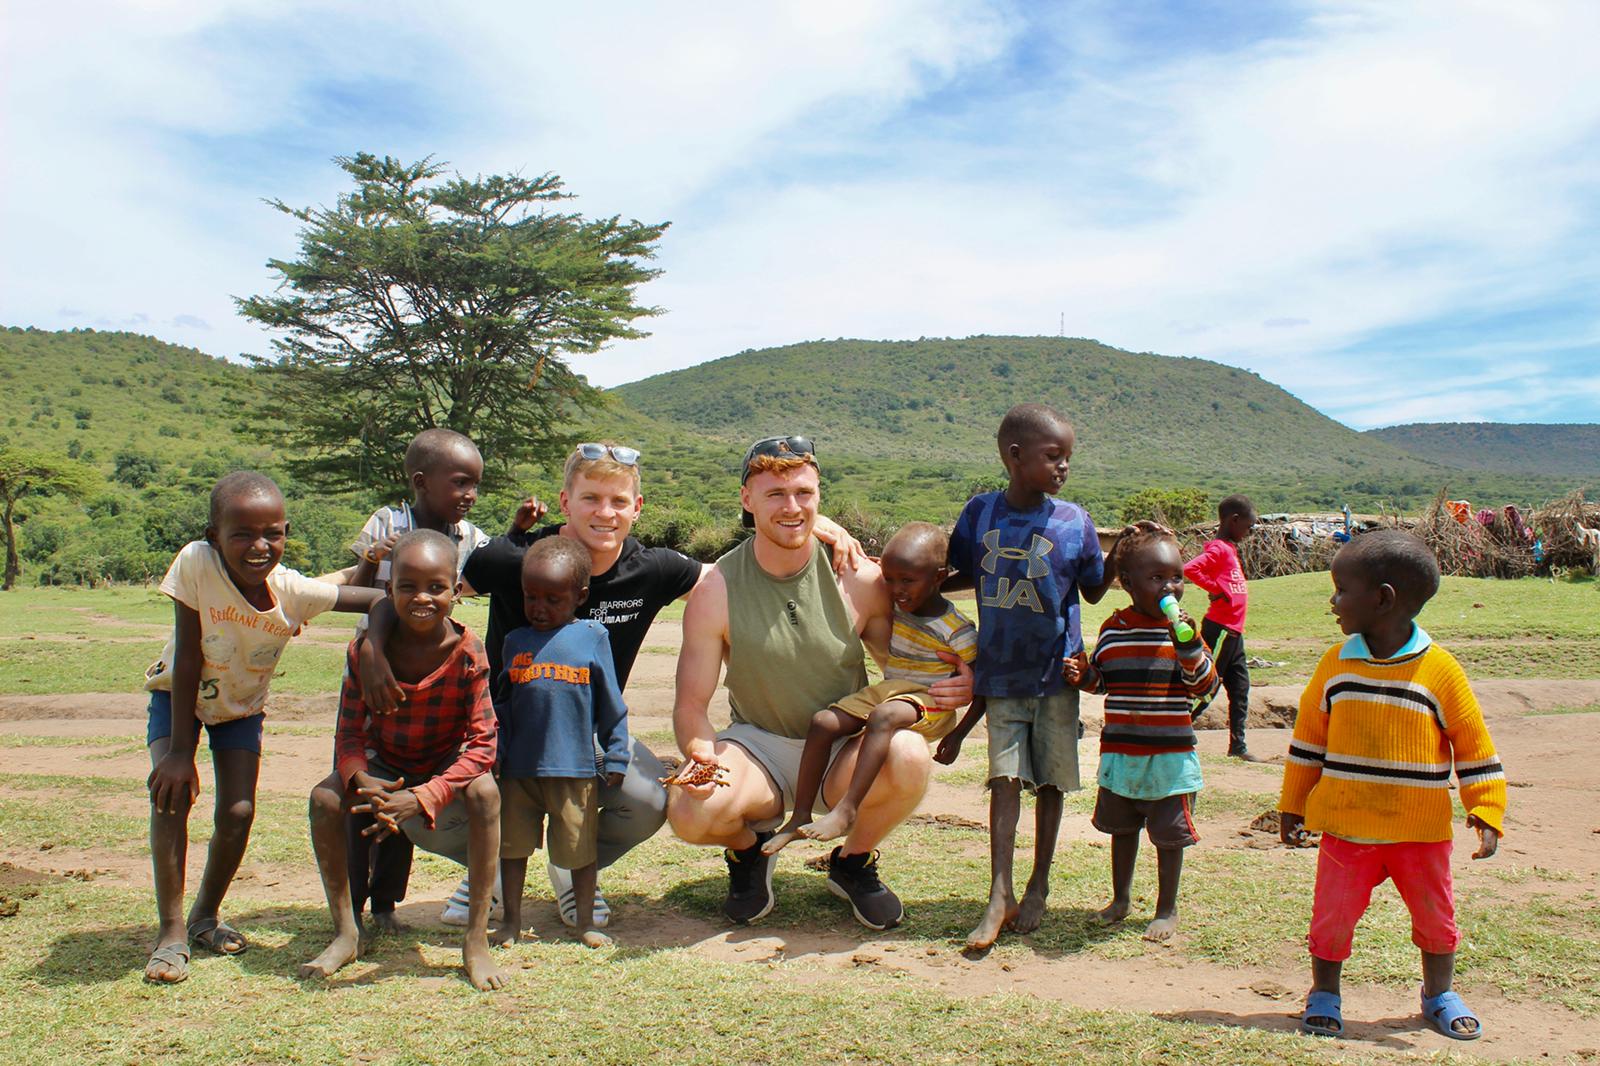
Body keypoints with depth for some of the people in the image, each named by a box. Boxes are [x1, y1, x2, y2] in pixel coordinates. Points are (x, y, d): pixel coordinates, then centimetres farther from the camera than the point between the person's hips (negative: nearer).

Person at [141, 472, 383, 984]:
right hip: (179, 695, -1)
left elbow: (378, 601, -19)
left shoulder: (295, 591, -28)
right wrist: (179, 750, -25)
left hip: (242, 705, 1)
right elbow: (187, 659, -27)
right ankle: (172, 932, -5)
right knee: (171, 793, -19)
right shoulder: (196, 563, -32)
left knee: (238, 812, -7)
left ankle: (206, 916, 20)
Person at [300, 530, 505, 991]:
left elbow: (482, 744, -26)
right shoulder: (366, 649, -19)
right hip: (383, 766, 2)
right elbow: (349, 733, -15)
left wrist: (422, 798, -38)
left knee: (485, 791, -33)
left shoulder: (467, 653, -24)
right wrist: (362, 782, -38)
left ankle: (477, 939, -21)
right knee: (325, 798, -24)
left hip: (446, 767, -2)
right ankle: (346, 933, -7)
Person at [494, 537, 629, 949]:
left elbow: (611, 704, 3)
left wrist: (615, 756, 2)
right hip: (518, 769, 2)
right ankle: (511, 920, 28)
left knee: (581, 848, 8)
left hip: (575, 768, -2)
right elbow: (501, 707, 11)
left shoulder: (592, 637, -1)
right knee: (513, 845, 12)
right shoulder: (515, 641, 6)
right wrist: (493, 756, 8)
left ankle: (585, 921, 24)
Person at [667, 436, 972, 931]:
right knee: (690, 812, -32)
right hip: (759, 746, -1)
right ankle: (749, 849, 9)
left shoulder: (860, 581, -10)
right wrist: (699, 751, -31)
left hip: (846, 749, 1)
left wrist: (952, 686, -22)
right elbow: (691, 703, -8)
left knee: (908, 755, -33)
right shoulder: (715, 593, -12)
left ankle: (853, 861, 2)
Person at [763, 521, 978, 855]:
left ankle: (847, 810, -42)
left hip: (931, 702, -7)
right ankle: (800, 817, -12)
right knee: (823, 721, -13)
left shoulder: (956, 631, -12)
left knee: (884, 716, -38)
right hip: (887, 689, 7)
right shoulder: (894, 605, 4)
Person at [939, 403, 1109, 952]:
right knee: (1006, 777, -4)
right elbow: (957, 574, 10)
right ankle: (1000, 896, -1)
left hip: (1056, 673, 0)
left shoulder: (1073, 522, -5)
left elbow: (1092, 592, 6)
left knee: (1050, 780, 8)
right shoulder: (980, 512, -3)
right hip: (1000, 674, 0)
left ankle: (1039, 885, 24)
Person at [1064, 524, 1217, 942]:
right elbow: (1100, 679, 13)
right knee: (1121, 827, 18)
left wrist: (1188, 645, -26)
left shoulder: (1182, 630, -7)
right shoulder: (1113, 628, 1)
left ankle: (1167, 909, 26)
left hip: (1170, 754, -3)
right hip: (1119, 751, 3)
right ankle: (1121, 898, 37)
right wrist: (1081, 675, -8)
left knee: (1168, 834, 7)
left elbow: (1206, 686, -12)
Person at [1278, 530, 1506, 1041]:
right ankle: (1324, 995, 25)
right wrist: (1293, 806, 9)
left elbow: (1474, 746, -3)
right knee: (1333, 915, 4)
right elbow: (1308, 739, 6)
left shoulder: (1439, 669, -11)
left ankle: (1438, 995, 38)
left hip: (1421, 832, -1)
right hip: (1346, 829, 1)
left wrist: (1486, 814, -9)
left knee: (1436, 915, 14)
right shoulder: (1336, 664, -3)